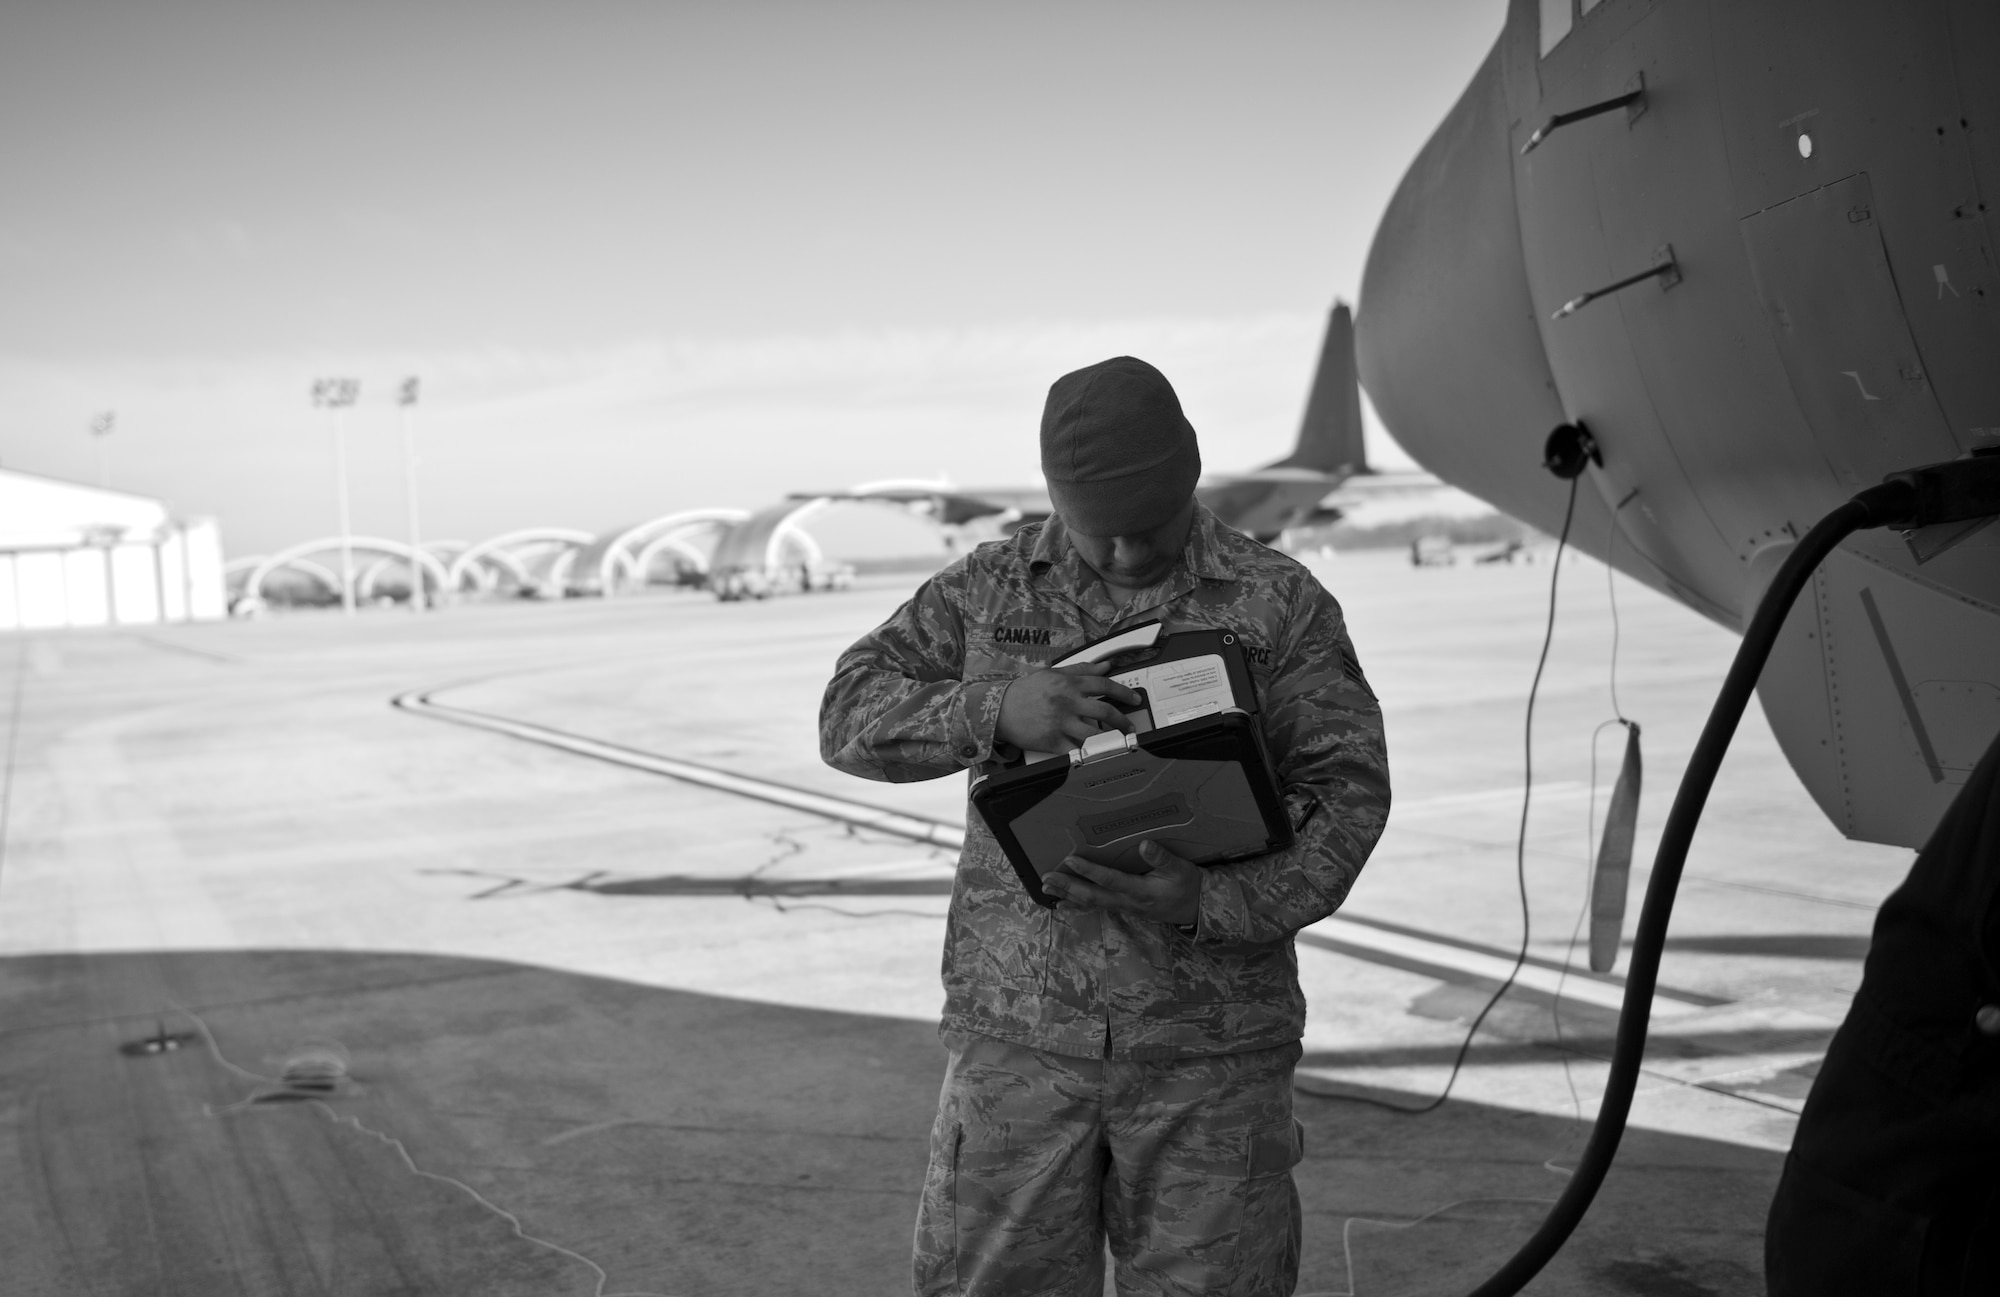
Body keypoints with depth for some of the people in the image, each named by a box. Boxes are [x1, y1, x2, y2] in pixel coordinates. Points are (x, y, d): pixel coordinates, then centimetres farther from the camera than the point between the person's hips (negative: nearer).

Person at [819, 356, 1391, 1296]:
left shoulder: (1280, 605, 1)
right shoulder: (990, 588, 6)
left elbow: (1349, 792, -5)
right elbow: (852, 714, -2)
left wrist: (1210, 904, -22)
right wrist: (995, 712, -22)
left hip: (1209, 1043, -1)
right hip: (1020, 1031, 1)